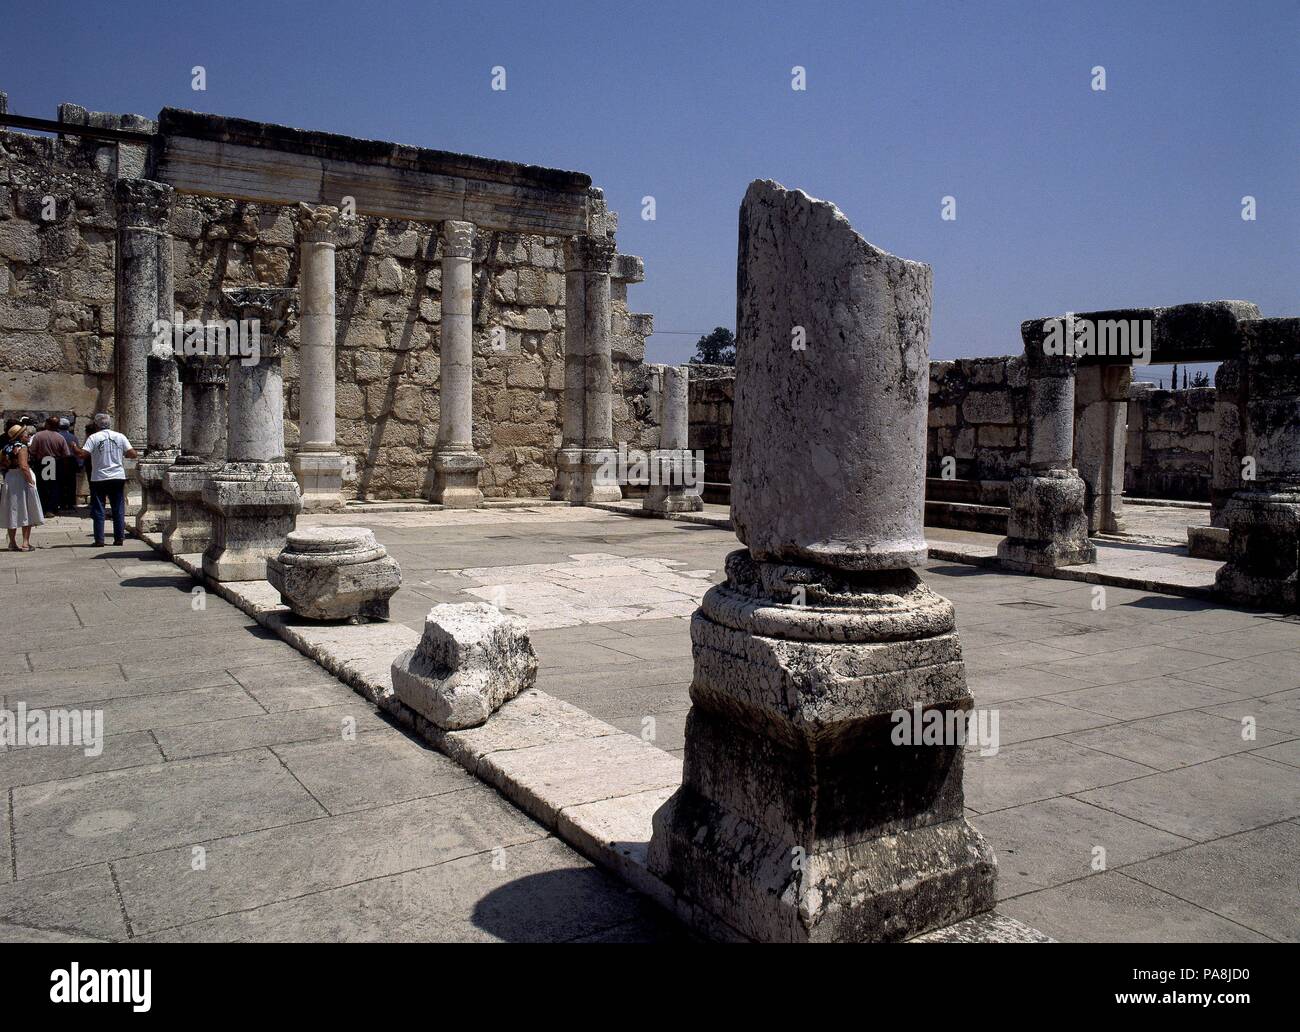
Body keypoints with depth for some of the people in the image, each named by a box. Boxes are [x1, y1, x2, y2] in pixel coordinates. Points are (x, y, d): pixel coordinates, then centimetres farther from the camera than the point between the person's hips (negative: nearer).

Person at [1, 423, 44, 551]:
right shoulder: (21, 447, -14)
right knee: (26, 512, 2)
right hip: (22, 479, -7)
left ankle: (12, 543, 17)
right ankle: (26, 543, 1)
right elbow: (24, 466, -22)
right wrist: (31, 481, -17)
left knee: (12, 512, 13)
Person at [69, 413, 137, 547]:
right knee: (118, 509, 9)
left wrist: (74, 448, 6)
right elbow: (133, 454, -1)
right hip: (118, 477, 2)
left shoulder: (93, 437, -5)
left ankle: (99, 540, 2)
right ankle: (119, 538, 9)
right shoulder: (120, 437, 2)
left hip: (99, 478, -2)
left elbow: (82, 454, -14)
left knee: (98, 511, 4)